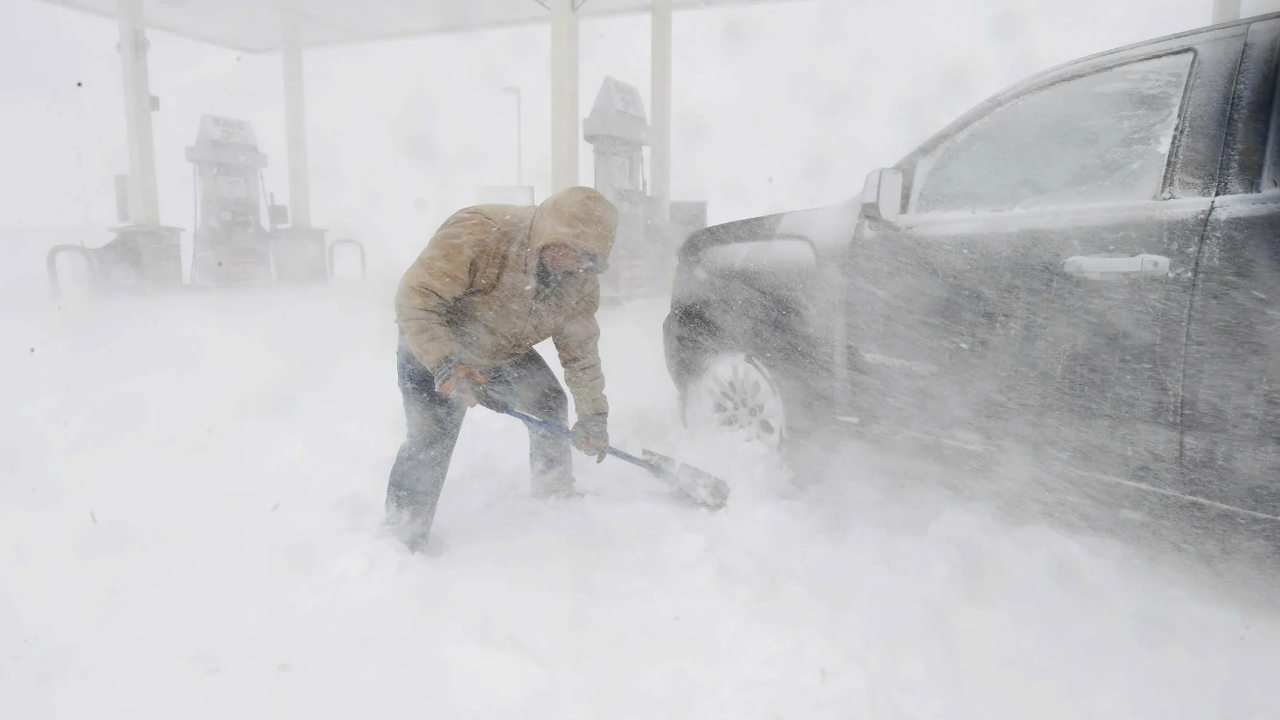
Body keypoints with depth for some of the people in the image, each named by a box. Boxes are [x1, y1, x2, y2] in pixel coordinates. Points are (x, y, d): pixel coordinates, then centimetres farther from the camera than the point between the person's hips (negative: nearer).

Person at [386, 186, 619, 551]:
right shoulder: (478, 233, -36)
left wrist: (593, 415, -5)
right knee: (432, 438, -14)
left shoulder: (580, 278, -16)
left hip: (505, 352, 6)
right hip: (432, 344, -5)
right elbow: (415, 296, -38)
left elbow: (580, 348, -6)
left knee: (549, 403, -4)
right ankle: (402, 538, 4)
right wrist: (445, 365, -48)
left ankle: (557, 498, 16)